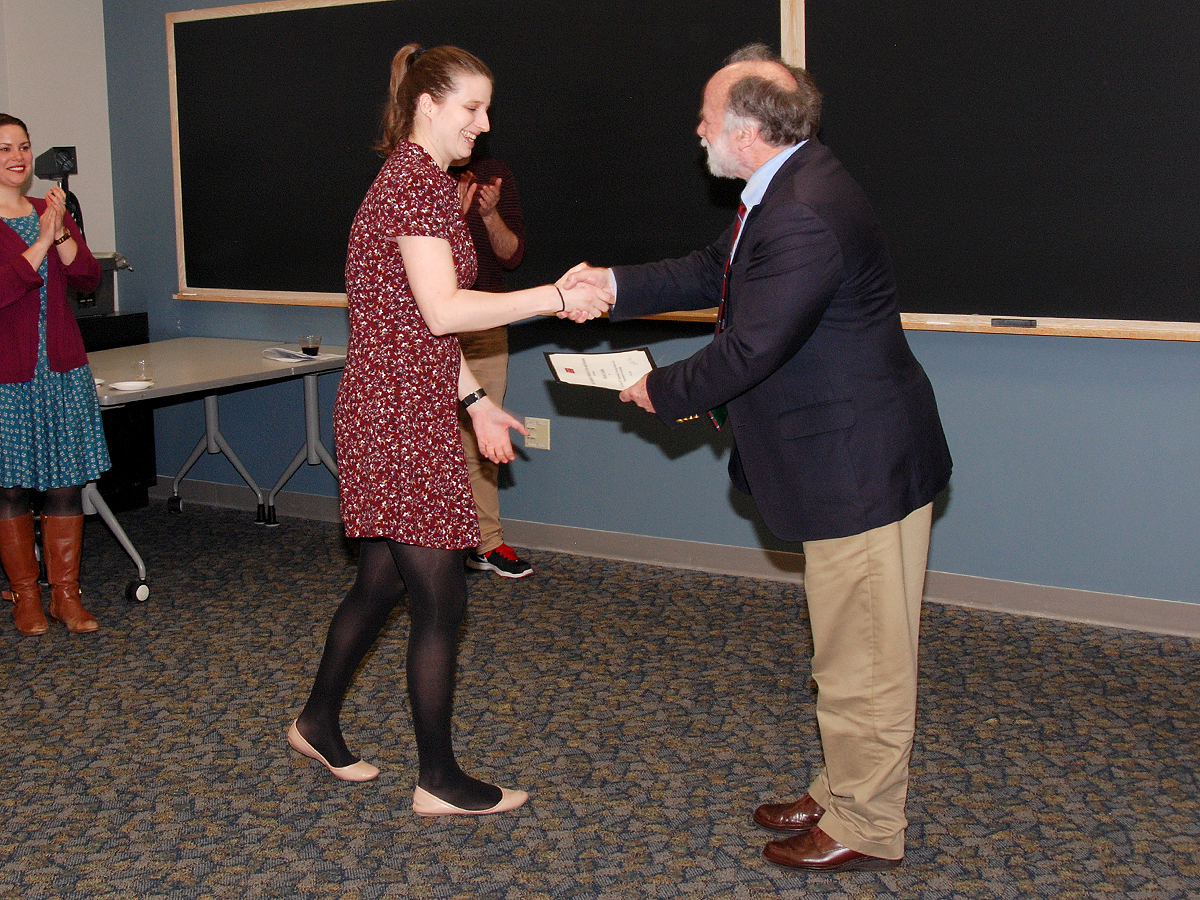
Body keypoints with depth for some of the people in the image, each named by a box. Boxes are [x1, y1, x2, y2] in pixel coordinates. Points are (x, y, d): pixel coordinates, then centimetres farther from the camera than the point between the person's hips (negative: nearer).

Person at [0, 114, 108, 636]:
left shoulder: (53, 212, 10)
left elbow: (88, 280, 3)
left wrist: (61, 234, -12)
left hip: (63, 369, 4)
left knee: (66, 485, 5)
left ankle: (66, 593, 14)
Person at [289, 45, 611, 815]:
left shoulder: (414, 178, 18)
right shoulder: (421, 181, -15)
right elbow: (442, 311, -23)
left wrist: (472, 399, 18)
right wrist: (558, 298, -20)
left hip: (396, 406, 10)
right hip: (401, 415, -10)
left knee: (383, 579, 20)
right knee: (441, 601, -2)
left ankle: (318, 723, 36)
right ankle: (439, 782, 10)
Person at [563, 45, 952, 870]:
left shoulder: (806, 218, -27)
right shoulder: (786, 190, 7)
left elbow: (750, 349, -24)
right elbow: (716, 273, 19)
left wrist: (662, 391, -8)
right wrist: (616, 284, 10)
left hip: (863, 463, -11)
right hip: (847, 459, 11)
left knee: (862, 657, 4)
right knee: (849, 649, 21)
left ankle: (867, 831, 20)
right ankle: (842, 795, 37)